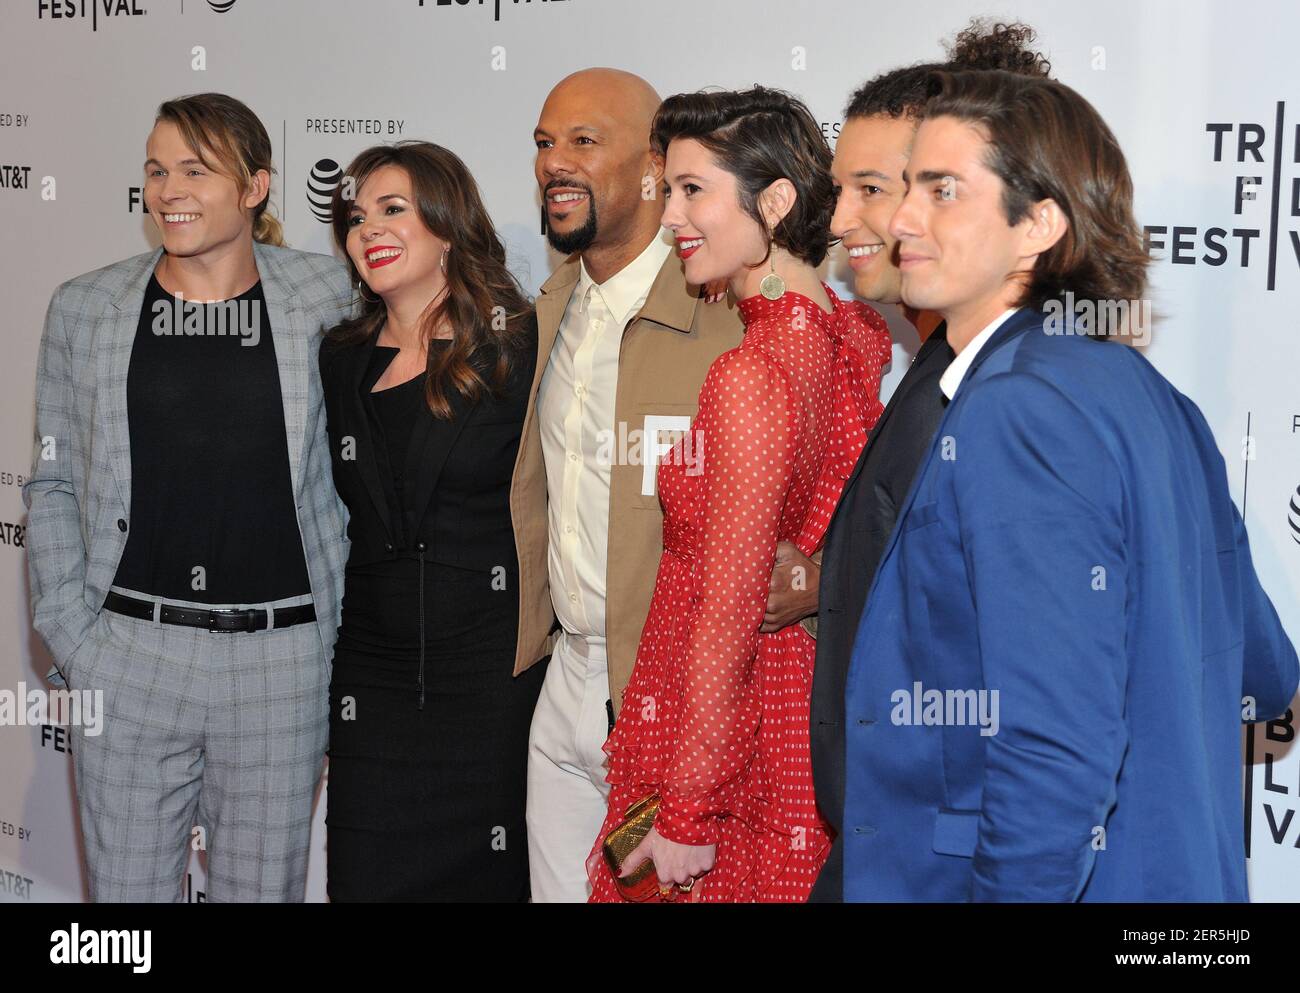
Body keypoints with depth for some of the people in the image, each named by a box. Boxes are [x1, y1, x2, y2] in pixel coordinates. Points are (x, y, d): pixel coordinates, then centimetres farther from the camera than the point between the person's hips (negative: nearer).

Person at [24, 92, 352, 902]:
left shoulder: (326, 299, 0)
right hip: (130, 650, 1)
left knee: (265, 885, 11)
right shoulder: (85, 309, 4)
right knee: (127, 884, 10)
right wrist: (71, 635, -2)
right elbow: (54, 485, 8)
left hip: (280, 653, -1)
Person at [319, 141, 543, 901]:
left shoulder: (521, 348, -6)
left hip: (496, 675, -4)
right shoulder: (342, 359, 10)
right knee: (367, 874, 7)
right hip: (372, 681, 5)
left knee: (488, 874, 5)